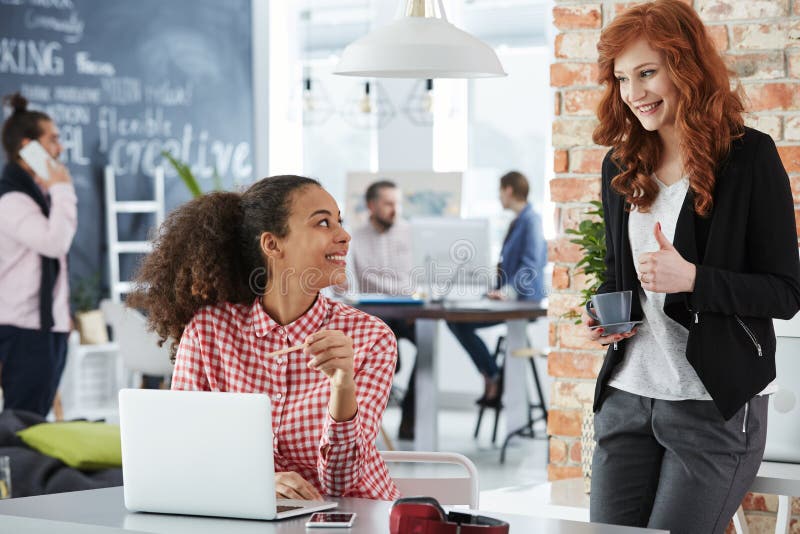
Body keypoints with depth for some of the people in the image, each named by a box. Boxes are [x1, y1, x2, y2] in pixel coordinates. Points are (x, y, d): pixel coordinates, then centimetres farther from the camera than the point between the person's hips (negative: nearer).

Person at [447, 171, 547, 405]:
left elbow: (532, 263, -23)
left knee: (461, 323, -18)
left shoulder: (531, 220, -13)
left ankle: (494, 379, -5)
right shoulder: (517, 221, 18)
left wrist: (509, 291, -33)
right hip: (507, 295, 10)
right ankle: (491, 377, -1)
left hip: (523, 298, -10)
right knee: (454, 319, -2)